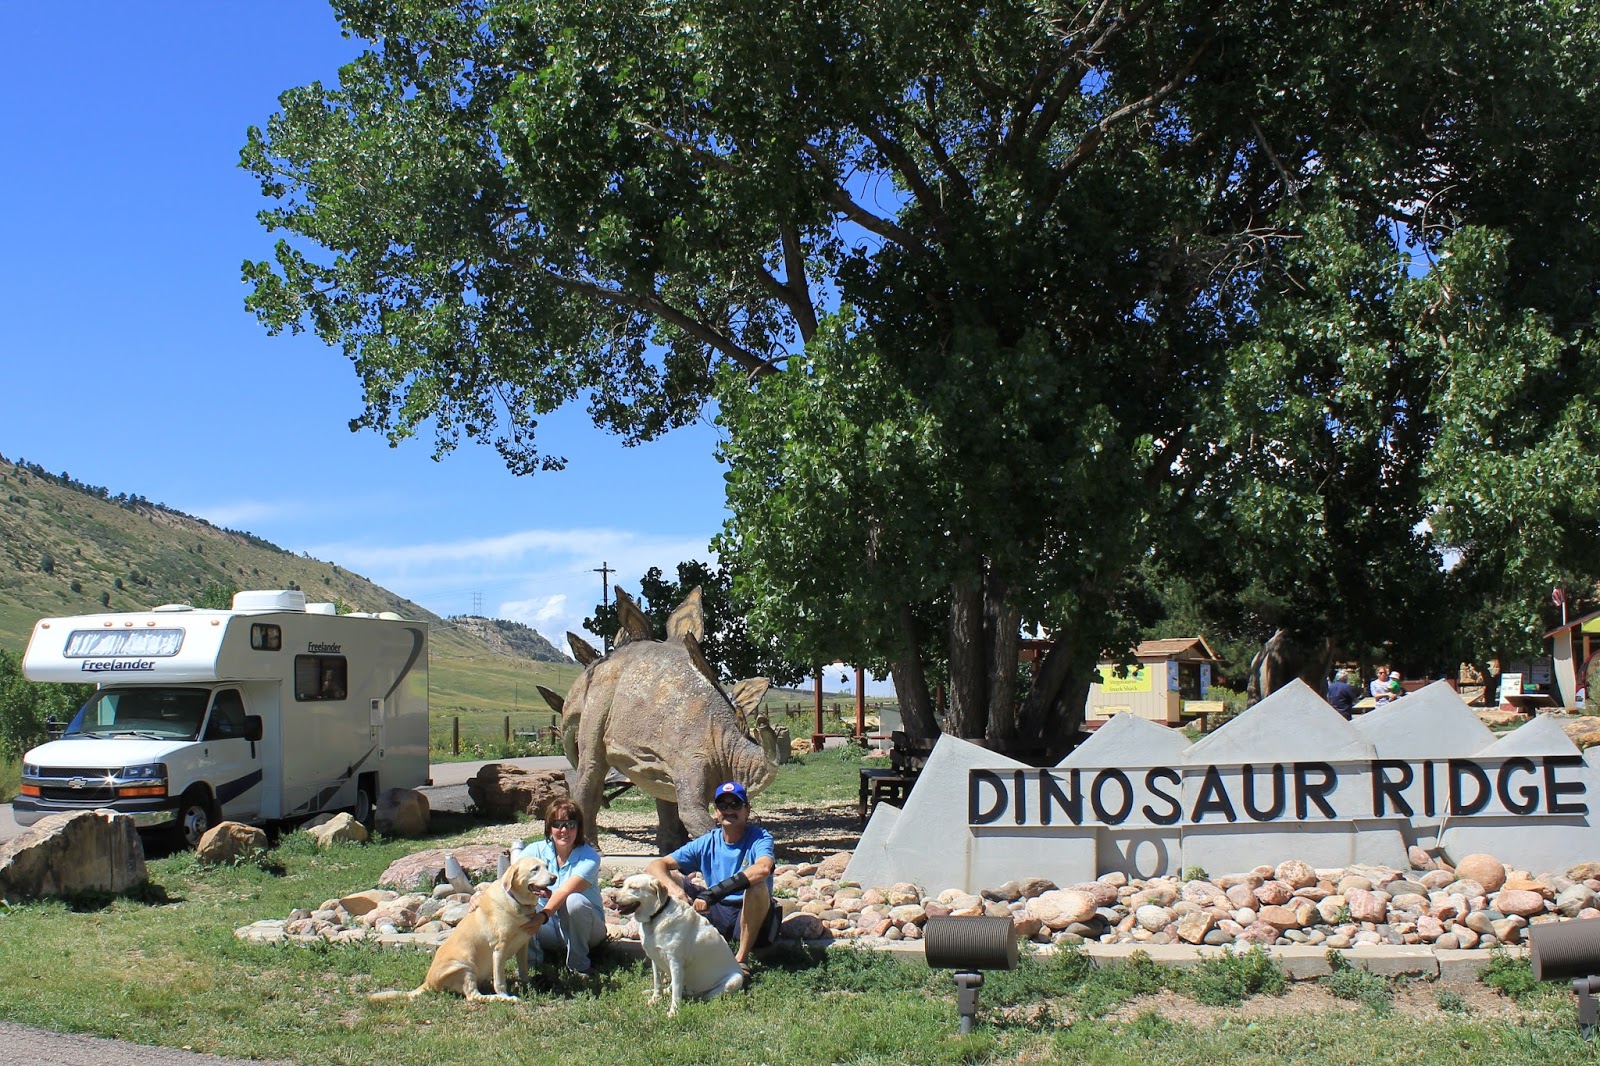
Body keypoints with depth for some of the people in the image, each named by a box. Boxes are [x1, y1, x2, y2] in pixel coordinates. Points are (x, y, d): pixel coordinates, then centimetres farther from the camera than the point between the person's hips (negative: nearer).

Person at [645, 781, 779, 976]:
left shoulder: (759, 838, -12)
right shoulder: (707, 843, 0)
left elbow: (763, 868, -37)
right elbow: (655, 866, -6)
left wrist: (714, 892, -41)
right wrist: (673, 888, -30)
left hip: (751, 917, -4)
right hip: (716, 914, 4)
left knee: (758, 885, -35)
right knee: (670, 878, -7)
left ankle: (742, 959, -21)